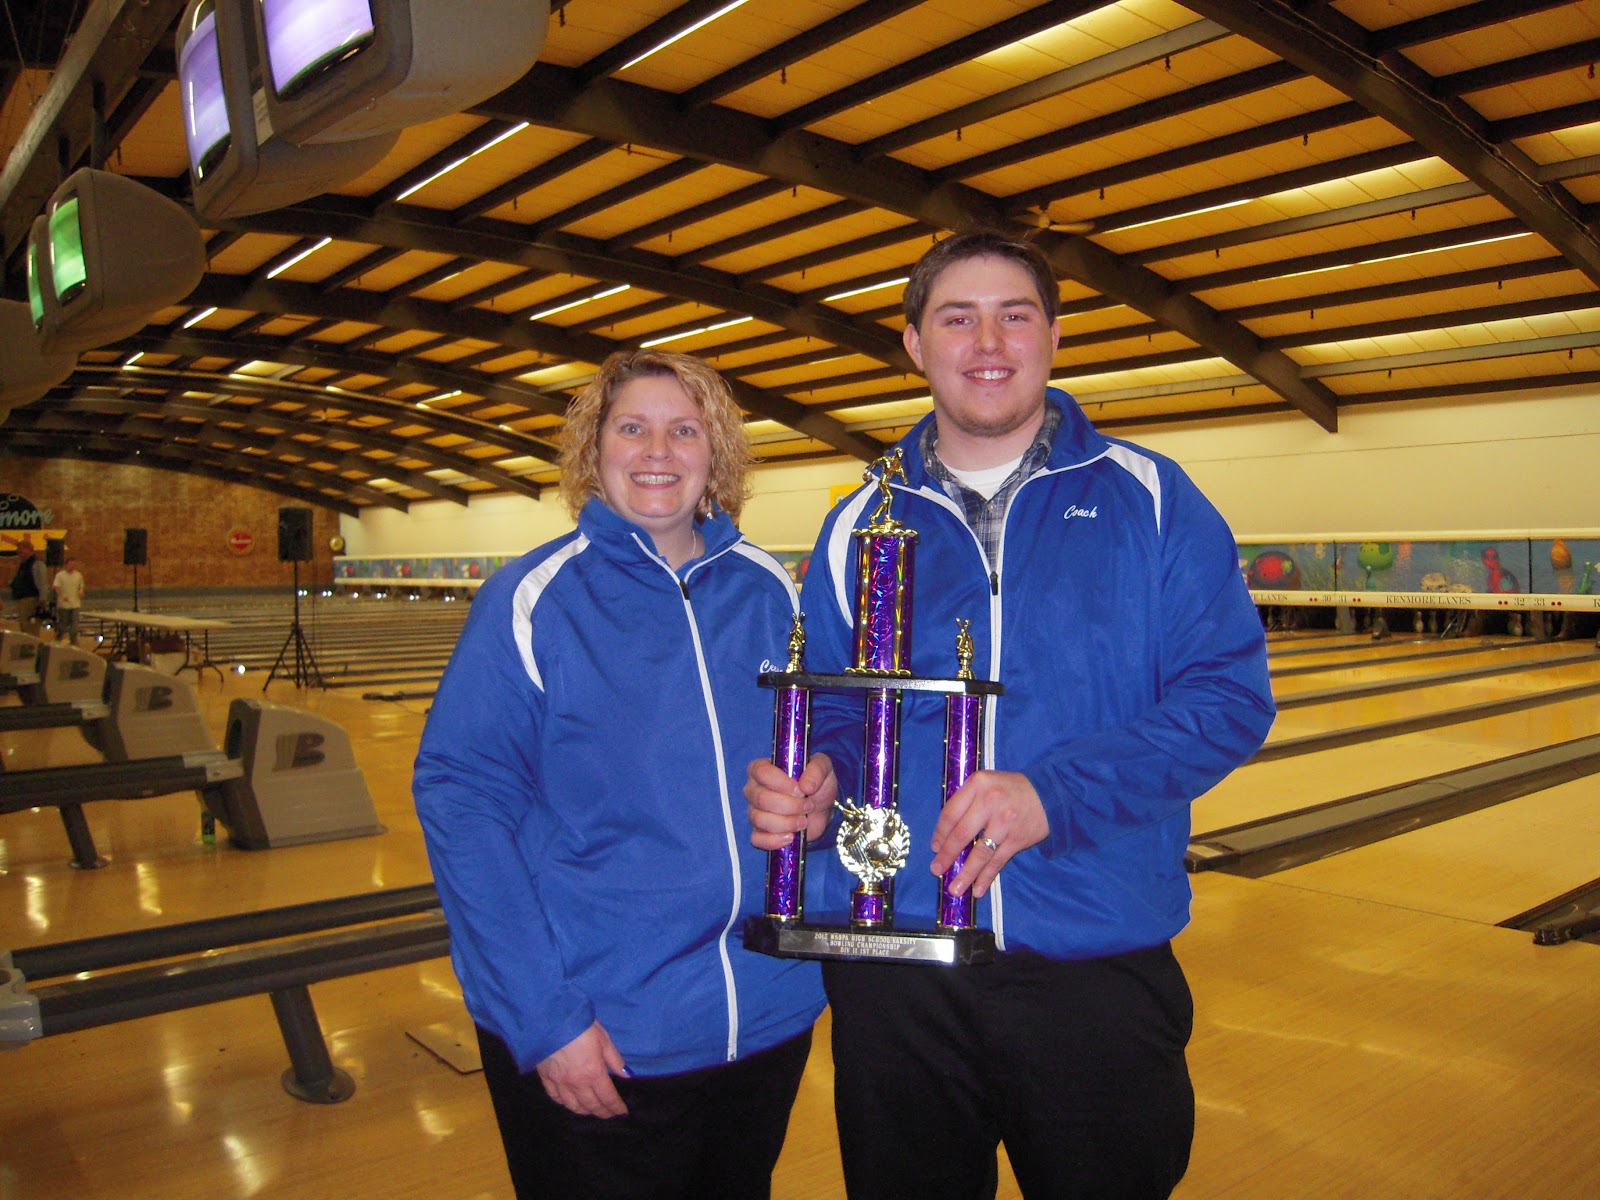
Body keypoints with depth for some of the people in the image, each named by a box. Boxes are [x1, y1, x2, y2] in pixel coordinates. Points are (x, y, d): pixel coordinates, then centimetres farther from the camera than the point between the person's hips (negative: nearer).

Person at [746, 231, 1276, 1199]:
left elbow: (1230, 693, -7)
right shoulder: (862, 526, 6)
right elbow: (833, 715, 9)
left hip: (1102, 964, -1)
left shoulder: (1148, 499, -1)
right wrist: (810, 793, -14)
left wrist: (1054, 793, -20)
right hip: (896, 967, 2)